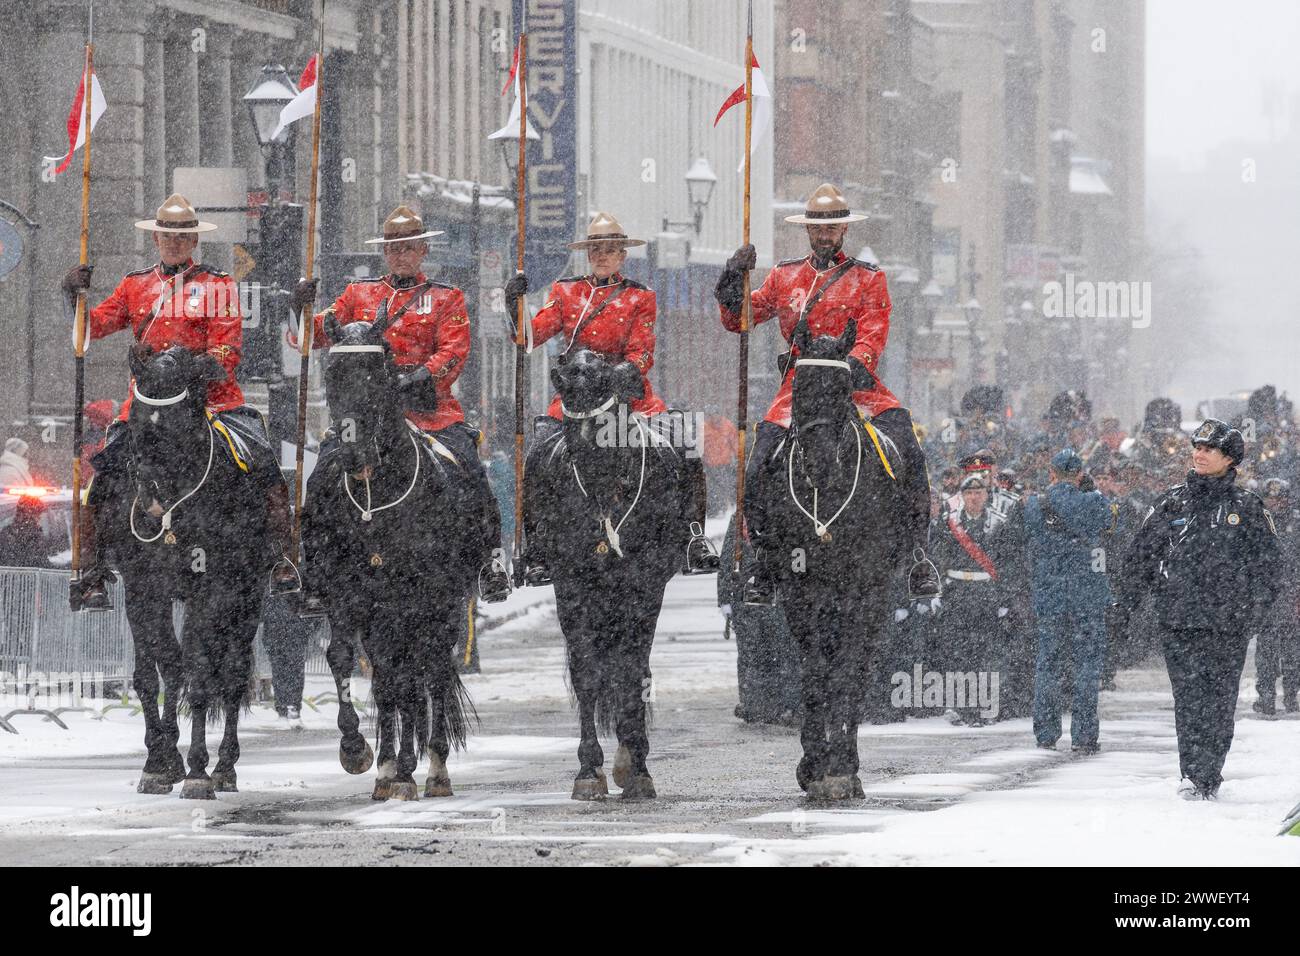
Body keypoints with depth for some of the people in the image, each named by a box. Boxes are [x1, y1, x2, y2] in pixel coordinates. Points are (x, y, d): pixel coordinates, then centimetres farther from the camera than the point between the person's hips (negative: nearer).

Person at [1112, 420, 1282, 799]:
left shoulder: (1247, 507, 6)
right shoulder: (1173, 503, 10)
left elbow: (1270, 564, 7)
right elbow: (1141, 554, 15)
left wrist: (1252, 610, -4)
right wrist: (1125, 601, 8)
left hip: (1228, 624, -1)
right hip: (1178, 618, 1)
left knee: (1220, 699, 0)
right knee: (1189, 697, -8)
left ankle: (1209, 777, 7)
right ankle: (1193, 775, -8)